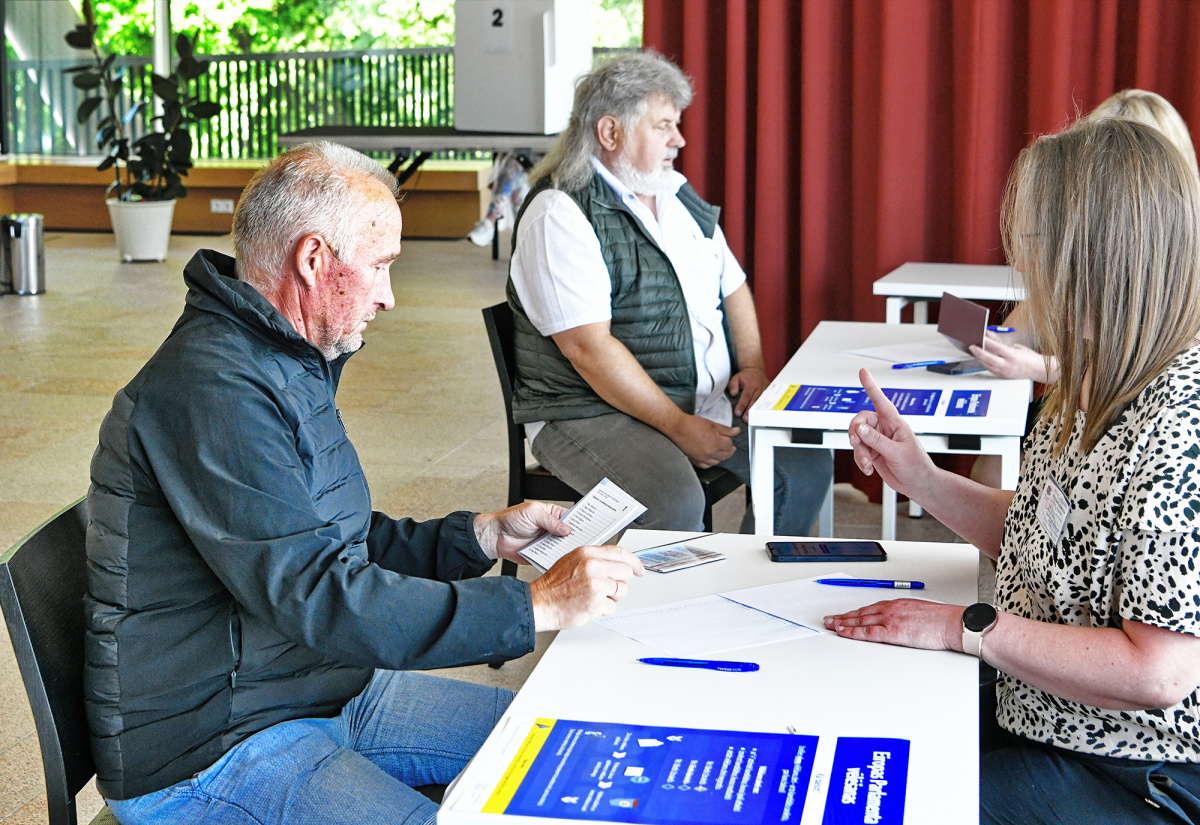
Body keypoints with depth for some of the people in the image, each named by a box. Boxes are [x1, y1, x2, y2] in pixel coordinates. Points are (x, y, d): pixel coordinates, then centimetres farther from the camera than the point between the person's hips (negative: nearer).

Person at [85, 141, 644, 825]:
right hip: (208, 758, -10)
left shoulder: (290, 362, 12)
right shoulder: (209, 389, -24)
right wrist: (538, 606, -26)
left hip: (325, 691, 10)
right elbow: (321, 596, -29)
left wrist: (482, 537, 7)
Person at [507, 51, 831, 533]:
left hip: (708, 400, 8)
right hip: (591, 413, -8)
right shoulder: (560, 213, -13)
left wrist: (752, 366, 5)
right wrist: (679, 426, -22)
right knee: (675, 504, -33)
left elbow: (732, 286, 24)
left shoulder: (678, 195, 14)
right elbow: (587, 348, -21)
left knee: (806, 464, -7)